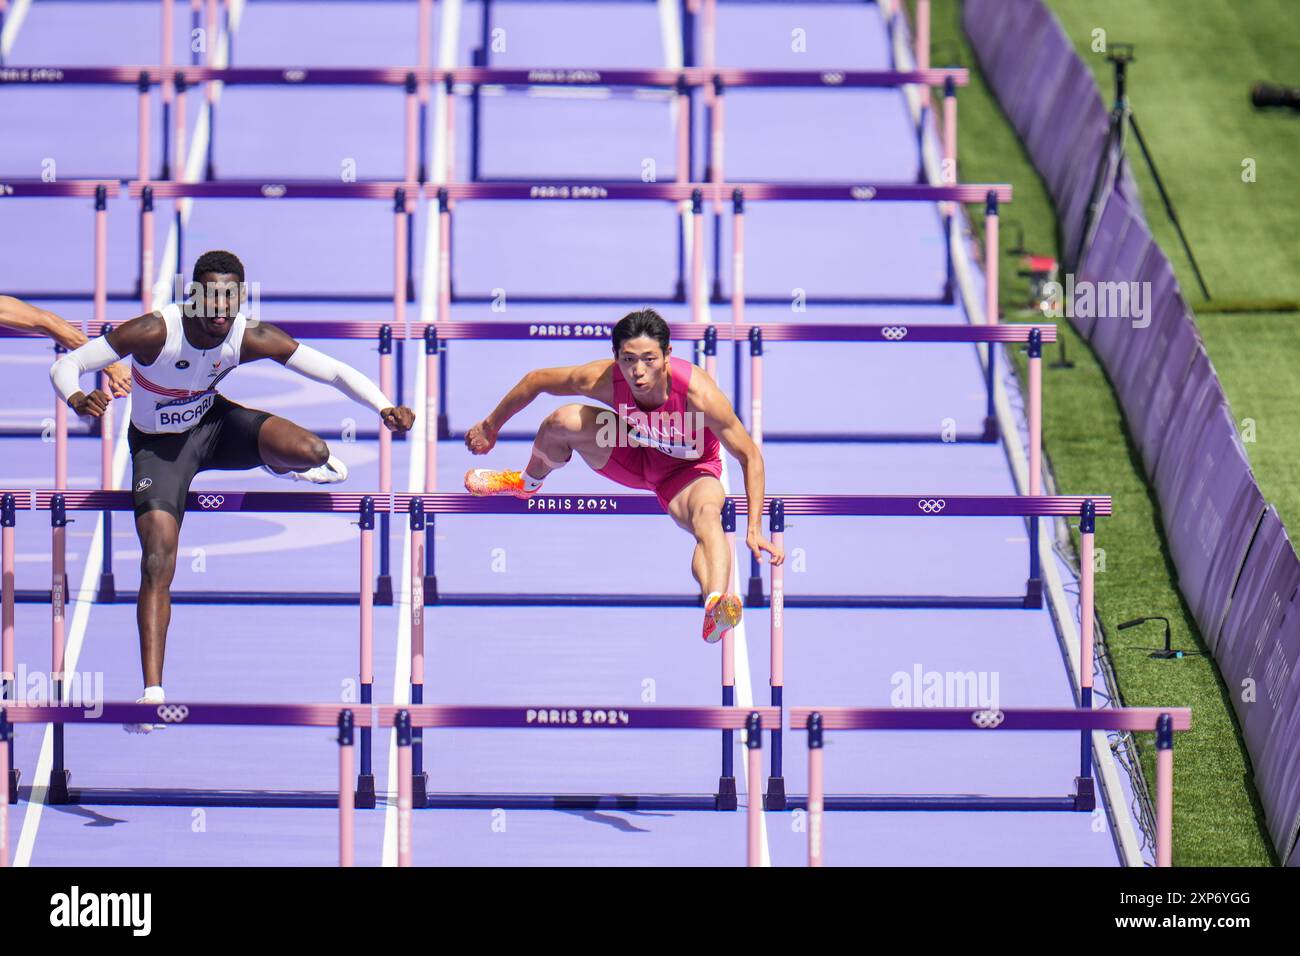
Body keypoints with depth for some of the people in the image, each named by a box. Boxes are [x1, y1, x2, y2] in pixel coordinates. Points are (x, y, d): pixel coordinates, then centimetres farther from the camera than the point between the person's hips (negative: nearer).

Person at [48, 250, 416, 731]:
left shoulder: (252, 338, -23)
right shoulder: (155, 332, -31)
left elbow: (333, 371, -18)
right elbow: (65, 365, -28)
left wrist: (385, 407, -33)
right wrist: (76, 398, -51)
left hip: (213, 424, 2)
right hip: (158, 447, -2)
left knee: (311, 452, -22)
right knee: (158, 560, -17)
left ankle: (280, 465, 20)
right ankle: (152, 692, -12)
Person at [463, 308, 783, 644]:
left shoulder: (698, 394, -37)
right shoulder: (602, 380, -28)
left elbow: (750, 456, -26)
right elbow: (536, 380, -9)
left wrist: (754, 528, -32)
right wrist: (490, 427, 4)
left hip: (690, 471, -3)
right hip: (634, 455, 3)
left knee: (707, 513, -38)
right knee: (564, 420, -21)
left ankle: (716, 606, -66)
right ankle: (528, 482, 14)